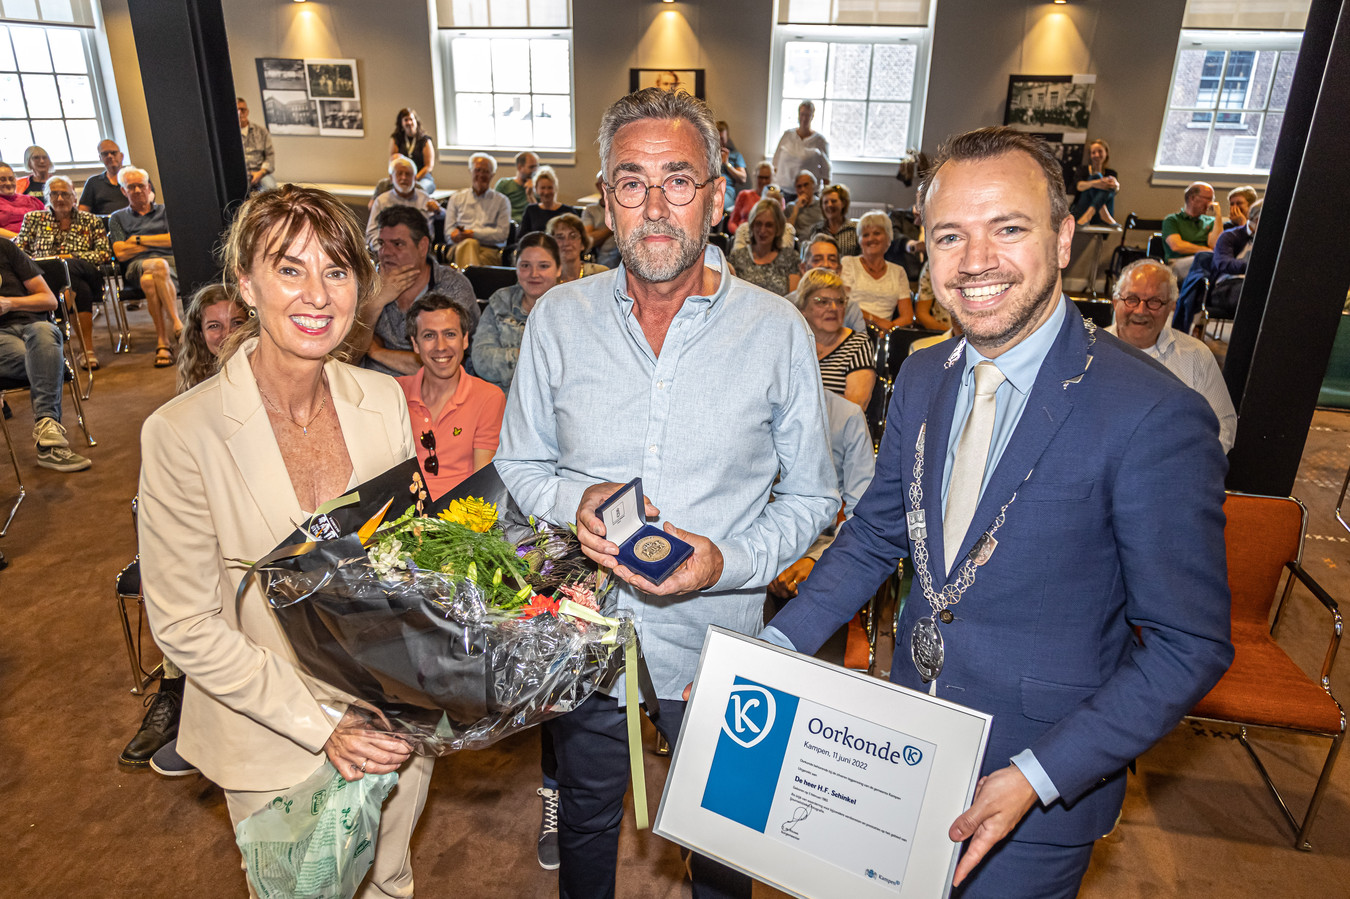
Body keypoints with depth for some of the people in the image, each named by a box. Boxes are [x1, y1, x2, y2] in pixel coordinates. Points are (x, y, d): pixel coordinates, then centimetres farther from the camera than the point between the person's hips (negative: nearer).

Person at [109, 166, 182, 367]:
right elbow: (120, 253, 10)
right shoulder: (118, 218, 26)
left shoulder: (165, 211, 26)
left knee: (149, 281, -38)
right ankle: (176, 322, -40)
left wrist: (139, 239, 5)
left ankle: (162, 343, -42)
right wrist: (158, 242, 7)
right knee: (159, 265, -39)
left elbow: (175, 239, 5)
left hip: (171, 262, 0)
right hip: (138, 265, 0)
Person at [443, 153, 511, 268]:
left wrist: (473, 233, -8)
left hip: (489, 251, -1)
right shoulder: (456, 198, 26)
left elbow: (502, 233, 4)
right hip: (459, 247, 1)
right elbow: (449, 232, 16)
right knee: (469, 243, -37)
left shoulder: (502, 201, 19)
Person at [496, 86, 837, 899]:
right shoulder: (559, 318, -6)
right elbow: (518, 464, 3)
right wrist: (573, 500, -18)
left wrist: (730, 561, -22)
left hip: (716, 643, -1)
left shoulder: (777, 330, -11)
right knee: (586, 817, 27)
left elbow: (811, 497, -5)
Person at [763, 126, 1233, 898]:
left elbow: (1189, 645, -17)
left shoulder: (1156, 418, -23)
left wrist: (1036, 776, -22)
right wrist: (778, 647, -4)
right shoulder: (923, 378, -3)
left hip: (1046, 787, -5)